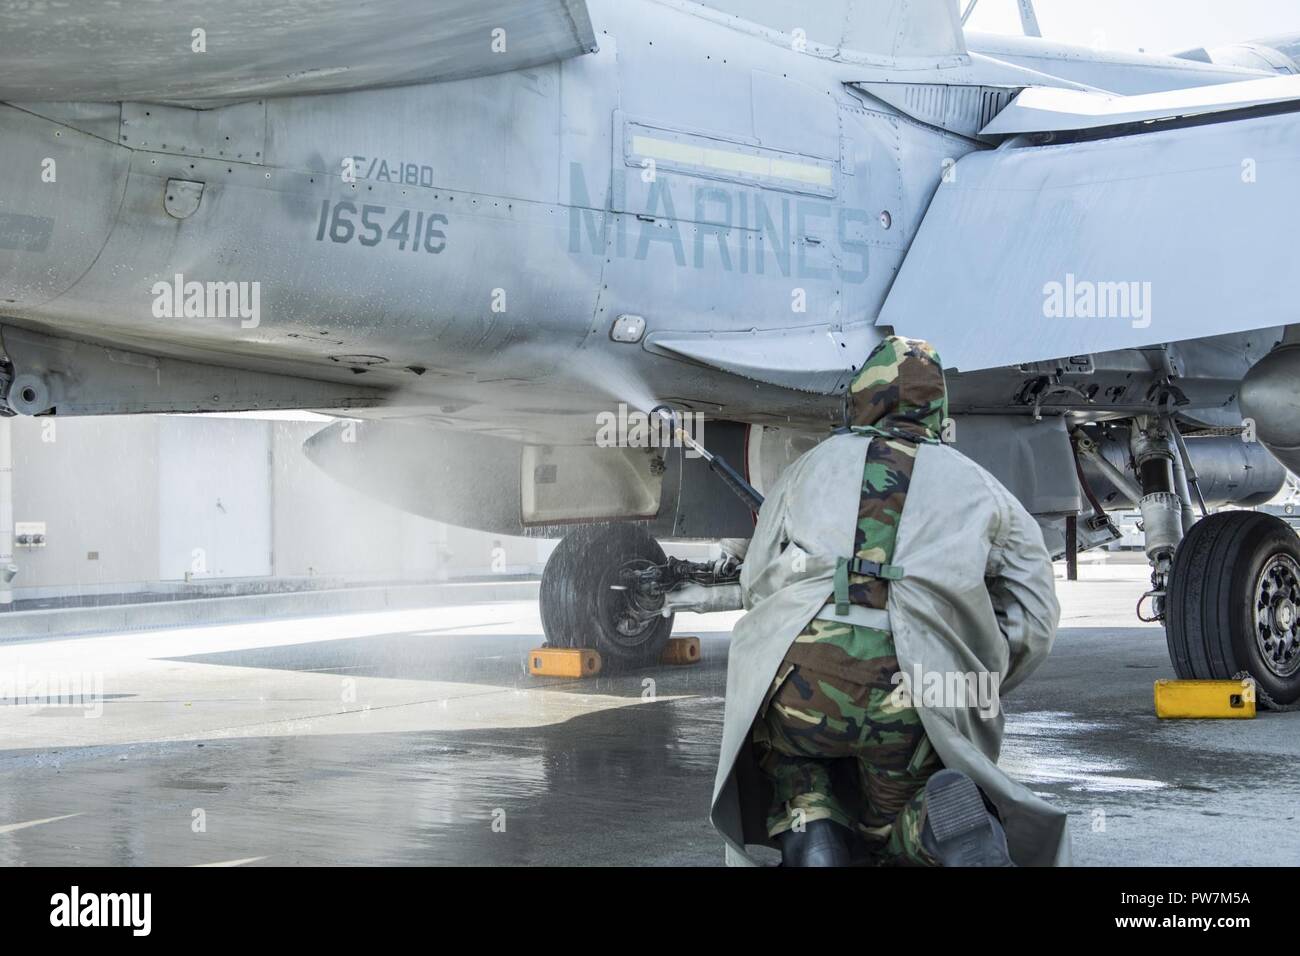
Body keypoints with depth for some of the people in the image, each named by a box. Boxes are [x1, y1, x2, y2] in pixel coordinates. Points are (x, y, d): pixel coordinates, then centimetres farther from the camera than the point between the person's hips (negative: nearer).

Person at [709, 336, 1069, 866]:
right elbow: (1032, 618, 19)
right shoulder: (979, 487, 24)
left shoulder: (813, 464, 25)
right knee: (894, 828, 24)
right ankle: (951, 820, -11)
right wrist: (971, 694, 27)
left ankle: (806, 828, 0)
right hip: (917, 698, 0)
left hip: (801, 679, 0)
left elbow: (756, 581, 26)